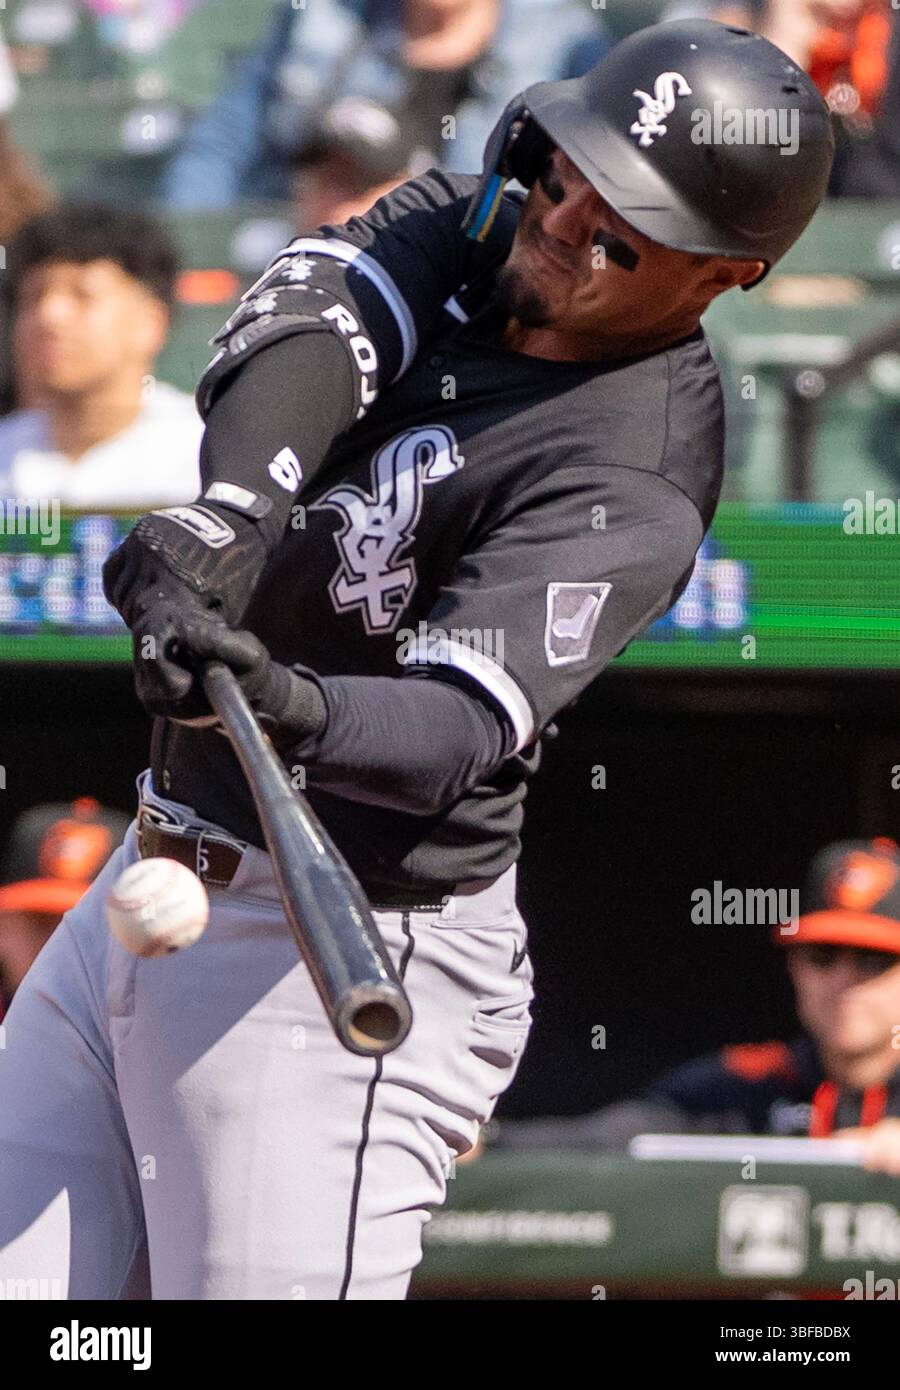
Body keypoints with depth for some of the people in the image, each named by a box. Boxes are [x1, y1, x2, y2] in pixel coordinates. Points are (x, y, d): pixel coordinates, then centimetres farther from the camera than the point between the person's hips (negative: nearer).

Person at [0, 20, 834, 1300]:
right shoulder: (472, 228, 3)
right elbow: (310, 321, -16)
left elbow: (460, 726, -30)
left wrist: (289, 710, -51)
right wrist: (229, 510, -35)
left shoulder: (628, 485, -19)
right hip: (156, 882, 8)